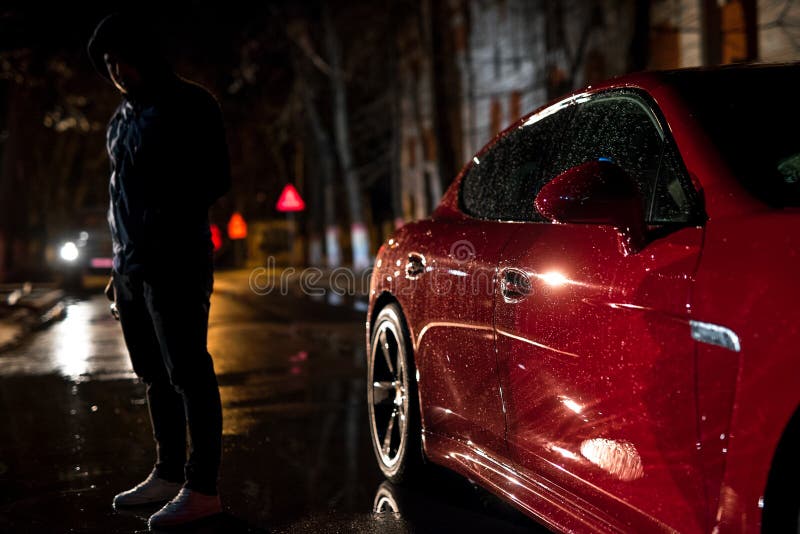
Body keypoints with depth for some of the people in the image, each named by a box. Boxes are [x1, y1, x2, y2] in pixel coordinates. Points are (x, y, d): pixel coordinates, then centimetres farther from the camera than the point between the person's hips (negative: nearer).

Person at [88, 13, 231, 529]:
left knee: (188, 373, -7)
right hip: (131, 267, 7)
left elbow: (216, 180, -7)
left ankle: (202, 488, -4)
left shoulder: (188, 105, -3)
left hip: (176, 265, -7)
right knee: (156, 375, 10)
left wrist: (168, 218, -15)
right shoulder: (123, 118, 19)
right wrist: (121, 263, 18)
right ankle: (169, 474, 18)